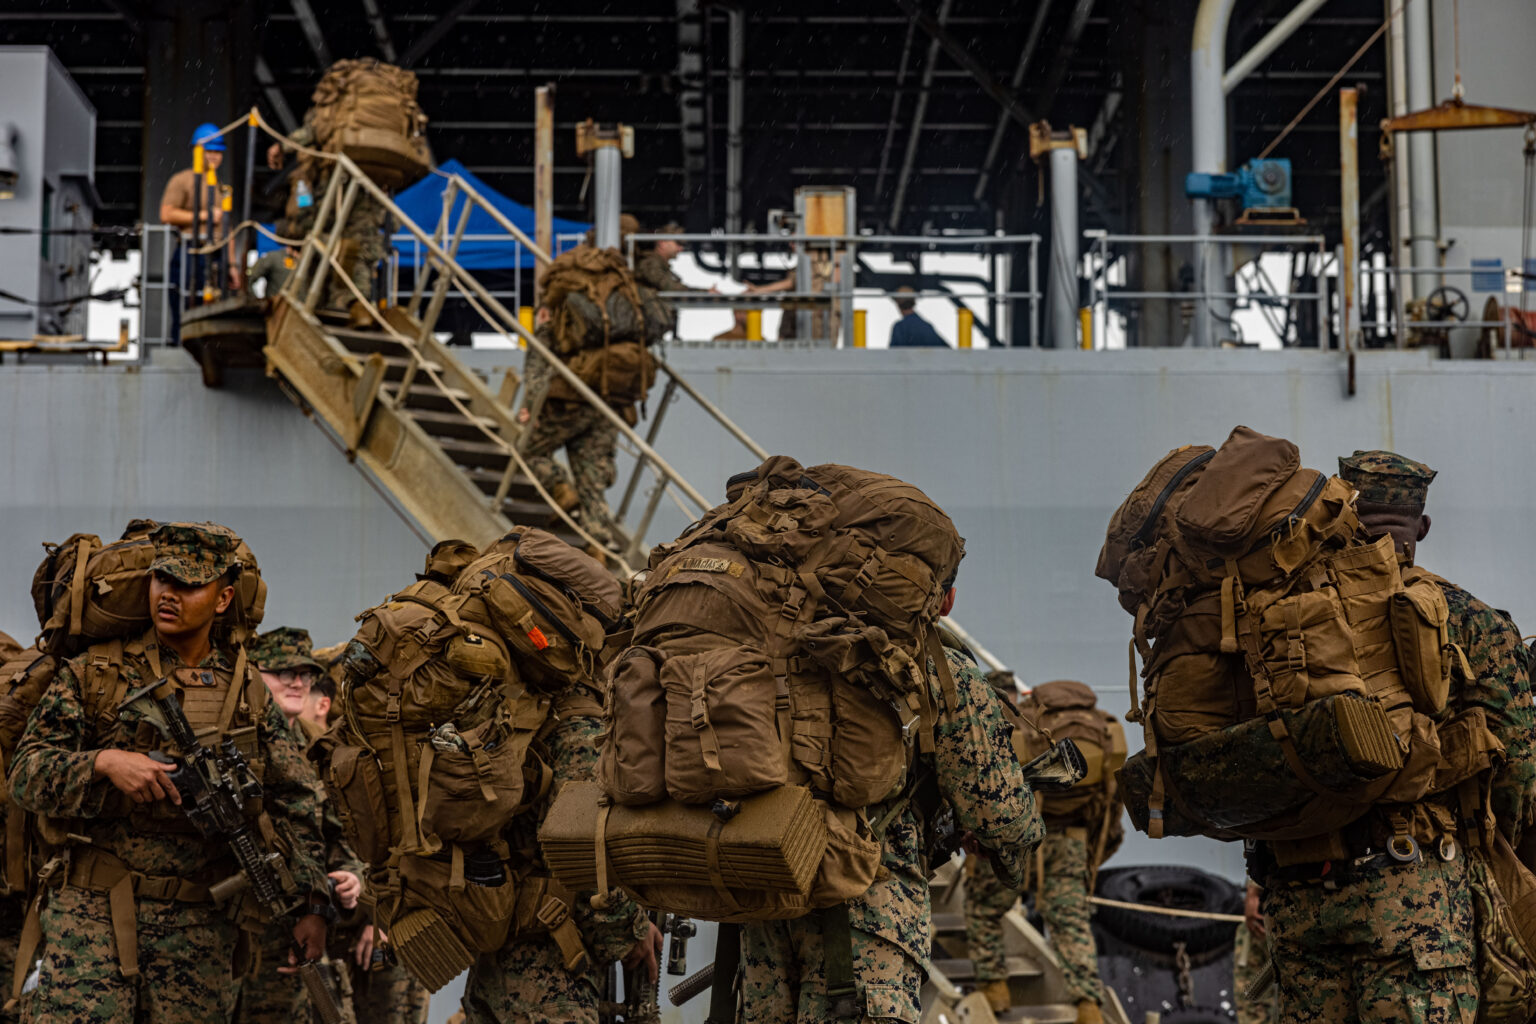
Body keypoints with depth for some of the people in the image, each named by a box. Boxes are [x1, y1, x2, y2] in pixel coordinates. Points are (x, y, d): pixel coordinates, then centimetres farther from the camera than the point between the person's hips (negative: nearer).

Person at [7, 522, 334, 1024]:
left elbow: (296, 801, 9)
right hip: (95, 908, -1)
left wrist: (311, 901, 1)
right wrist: (104, 763, -18)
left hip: (200, 925, 1)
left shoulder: (247, 692, 8)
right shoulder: (93, 673, 4)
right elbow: (26, 774, 0)